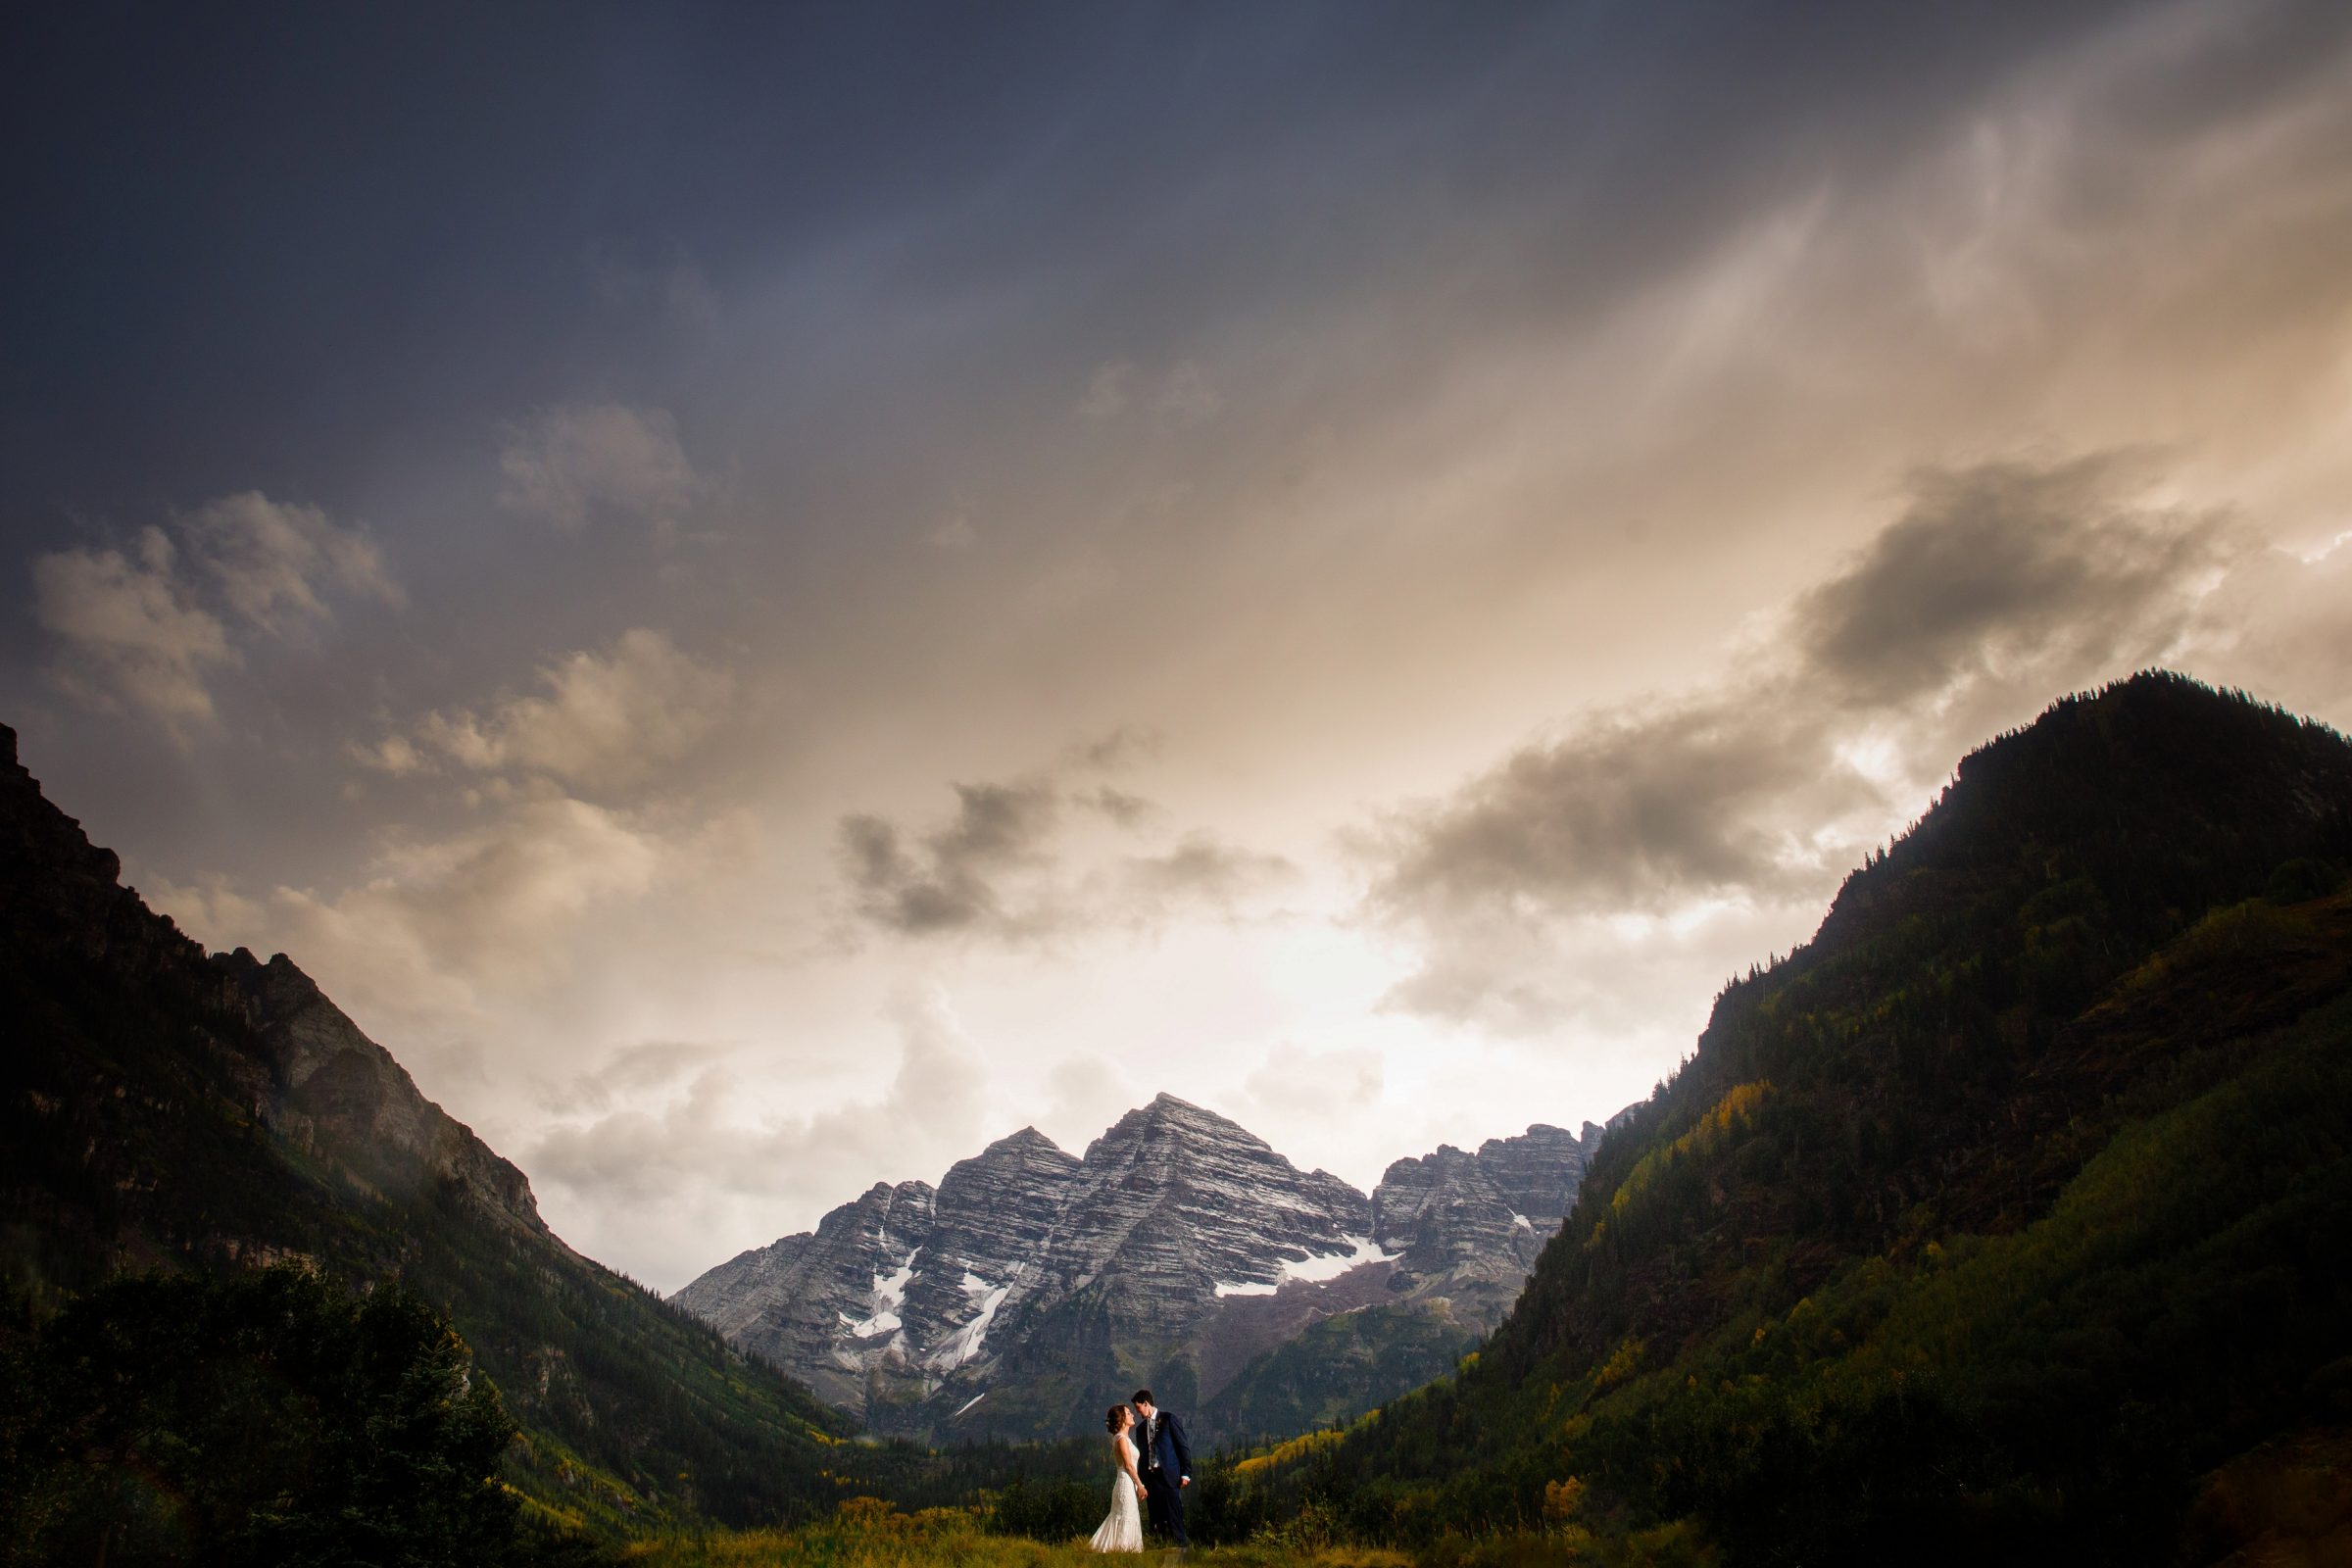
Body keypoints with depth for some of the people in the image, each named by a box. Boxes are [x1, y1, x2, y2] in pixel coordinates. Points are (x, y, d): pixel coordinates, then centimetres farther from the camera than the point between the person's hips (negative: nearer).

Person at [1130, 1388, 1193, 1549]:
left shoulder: (1168, 1418, 0)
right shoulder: (1141, 1428, 18)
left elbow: (1183, 1446, -3)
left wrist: (1186, 1473, -8)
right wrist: (1142, 1484, 16)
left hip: (1170, 1476, -6)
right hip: (1151, 1478, 6)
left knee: (1174, 1517, -10)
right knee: (1157, 1520, 2)